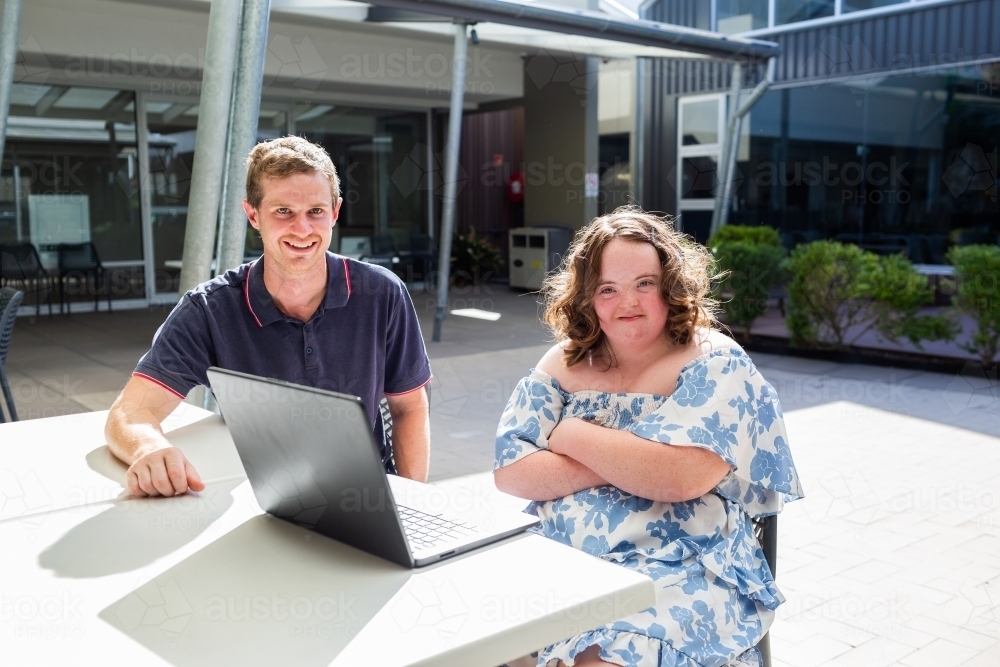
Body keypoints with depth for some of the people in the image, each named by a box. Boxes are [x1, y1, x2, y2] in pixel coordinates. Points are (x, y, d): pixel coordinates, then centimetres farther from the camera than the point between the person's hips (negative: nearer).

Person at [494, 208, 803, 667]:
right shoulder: (564, 363, 7)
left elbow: (680, 476, -20)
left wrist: (570, 436, -9)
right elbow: (510, 473, -2)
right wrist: (628, 463, -12)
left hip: (680, 574, -4)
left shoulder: (715, 364, -5)